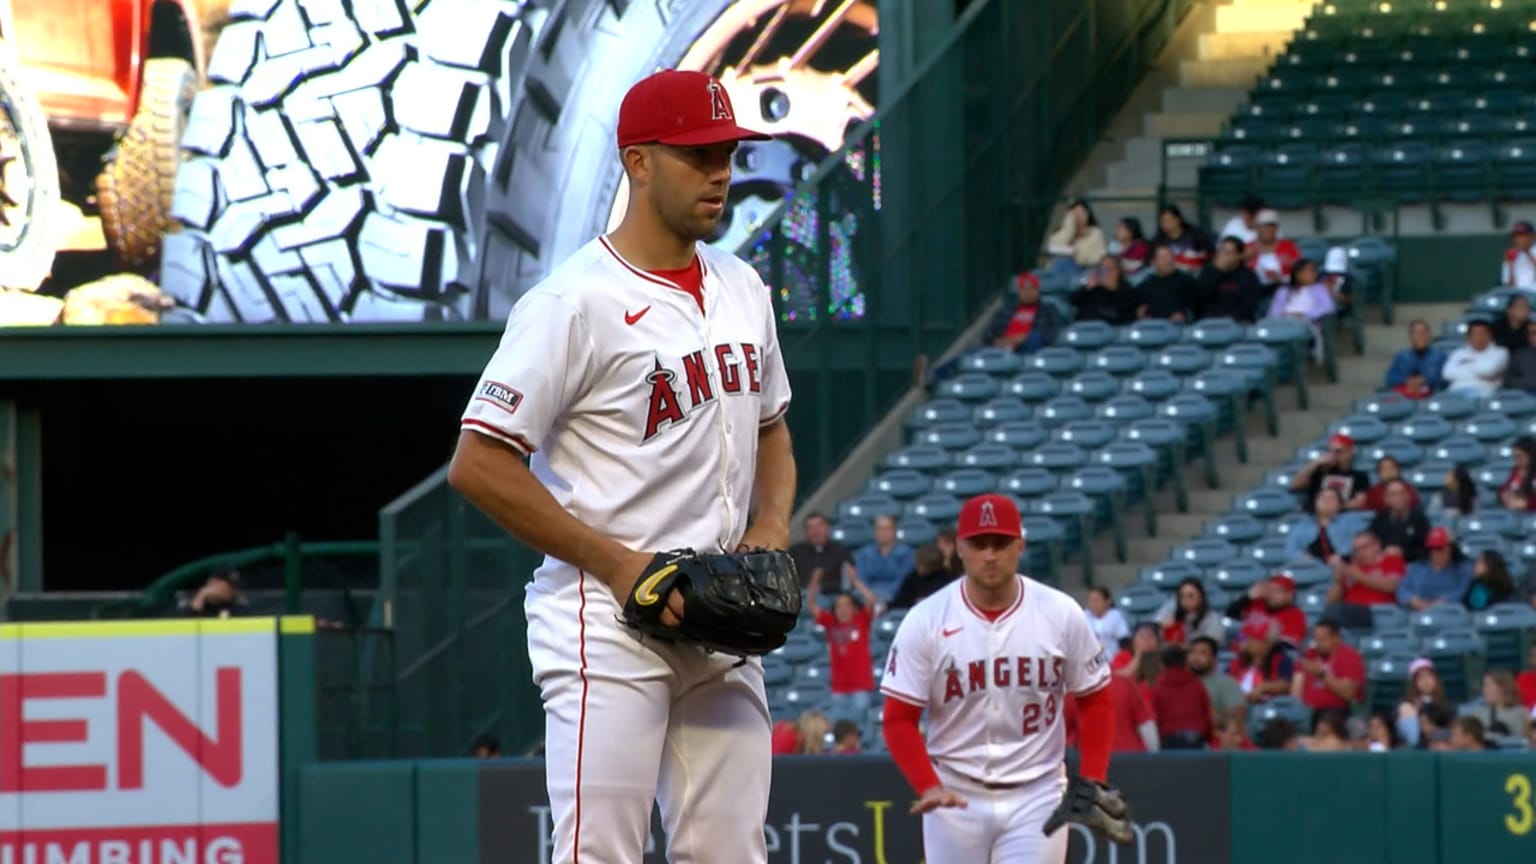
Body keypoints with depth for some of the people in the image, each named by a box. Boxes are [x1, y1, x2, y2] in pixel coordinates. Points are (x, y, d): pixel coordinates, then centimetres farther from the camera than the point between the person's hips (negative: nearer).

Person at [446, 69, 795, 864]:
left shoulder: (742, 290, 13)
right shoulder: (575, 303, -12)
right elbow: (478, 464, -14)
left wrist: (771, 530, 6)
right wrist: (617, 563, -16)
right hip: (606, 624, -7)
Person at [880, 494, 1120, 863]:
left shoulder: (1060, 615, -4)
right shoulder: (925, 622, -8)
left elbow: (1095, 701, 6)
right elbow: (899, 720, -6)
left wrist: (1092, 783, -5)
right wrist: (928, 787, -21)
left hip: (1036, 795, 0)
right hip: (954, 797, 0)